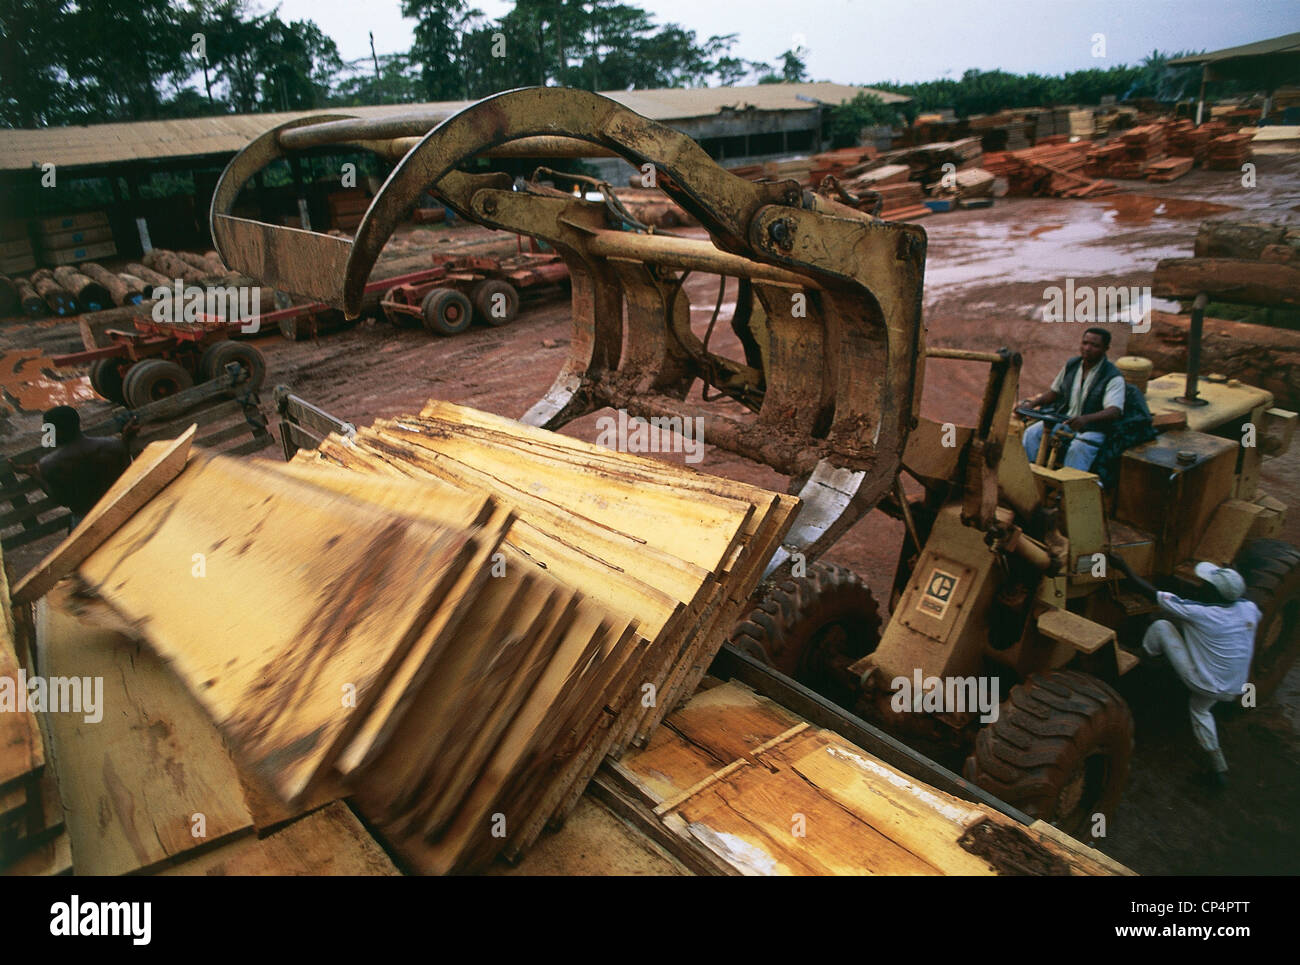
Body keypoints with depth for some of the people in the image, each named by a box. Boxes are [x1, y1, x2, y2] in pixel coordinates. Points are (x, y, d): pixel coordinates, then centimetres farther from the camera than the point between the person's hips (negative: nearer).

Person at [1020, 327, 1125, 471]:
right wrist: (1032, 403, -1)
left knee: (1078, 448, -35)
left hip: (1092, 429, -5)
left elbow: (1115, 411, -27)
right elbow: (1054, 392, 20)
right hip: (1063, 420, 5)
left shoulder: (1113, 377, -13)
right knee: (1032, 433, -16)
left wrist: (1085, 419, -46)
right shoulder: (1071, 366, 6)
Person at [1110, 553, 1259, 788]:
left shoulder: (1200, 614, -24)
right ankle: (1218, 766, 31)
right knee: (1199, 708, 33)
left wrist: (1126, 570, -13)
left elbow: (1153, 594, -20)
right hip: (1233, 688, 7)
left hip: (1204, 684, -7)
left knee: (1161, 626, -5)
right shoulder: (1250, 609, -8)